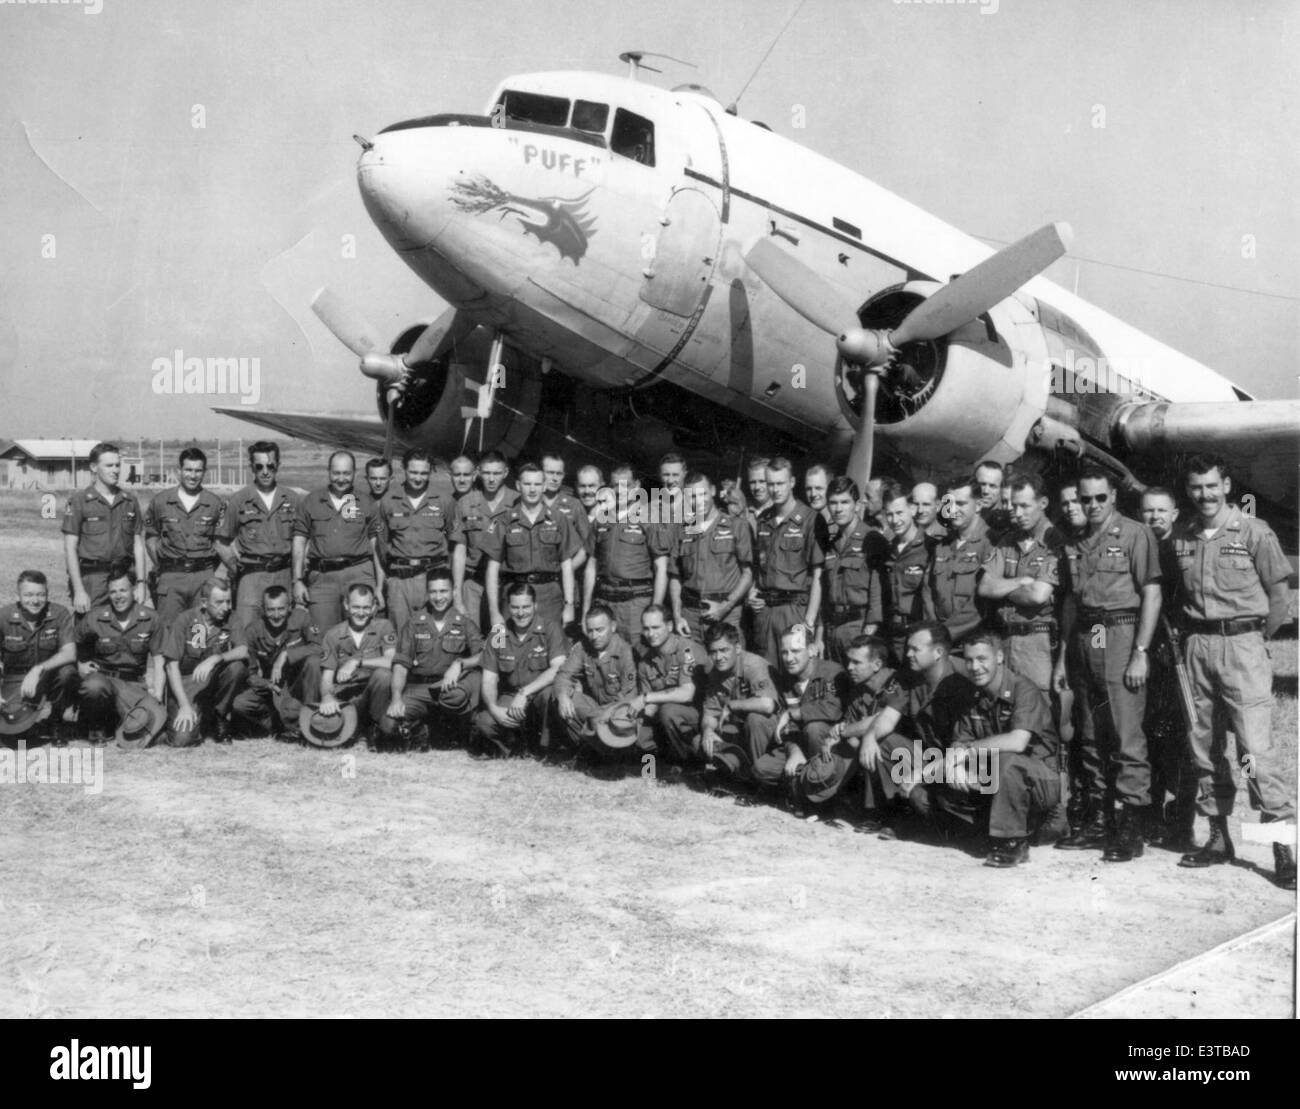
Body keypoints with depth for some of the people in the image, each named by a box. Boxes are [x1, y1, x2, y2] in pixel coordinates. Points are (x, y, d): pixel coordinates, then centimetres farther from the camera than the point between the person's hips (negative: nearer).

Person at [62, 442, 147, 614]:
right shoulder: (79, 500, -1)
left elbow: (138, 545, 12)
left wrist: (140, 583, 4)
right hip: (91, 578, -3)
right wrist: (78, 590, -11)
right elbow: (70, 548, -4)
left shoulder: (130, 501, 11)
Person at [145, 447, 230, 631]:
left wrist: (222, 569, -9)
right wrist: (160, 566, 7)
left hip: (205, 574, 0)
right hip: (171, 576, 0)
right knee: (167, 629, -2)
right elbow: (150, 536, 15)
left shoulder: (215, 504, 5)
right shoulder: (160, 501, 6)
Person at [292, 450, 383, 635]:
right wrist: (298, 581, 3)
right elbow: (299, 542, 10)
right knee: (323, 637, -2)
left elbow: (374, 544, 9)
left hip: (359, 573, -1)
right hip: (322, 576, 1)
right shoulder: (310, 502, 10)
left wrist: (380, 586, 5)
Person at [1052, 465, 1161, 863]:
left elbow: (1152, 594, -8)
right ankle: (1096, 821, 17)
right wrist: (1062, 656, 16)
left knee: (1127, 737, -7)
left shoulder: (1135, 534, -3)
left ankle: (1132, 826, -2)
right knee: (1091, 737, 10)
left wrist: (1140, 653, -14)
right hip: (1084, 640, 6)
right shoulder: (1075, 544, 16)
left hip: (1121, 634, -6)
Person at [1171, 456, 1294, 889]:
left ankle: (1285, 845, -7)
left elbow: (1277, 595, 1)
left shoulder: (1254, 532, -3)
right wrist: (1191, 635, 7)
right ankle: (1218, 837, 19)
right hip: (1197, 647, 5)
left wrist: (1255, 640, 4)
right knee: (1205, 746, 9)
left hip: (1242, 645, -5)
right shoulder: (1181, 538, 9)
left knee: (1257, 747, -12)